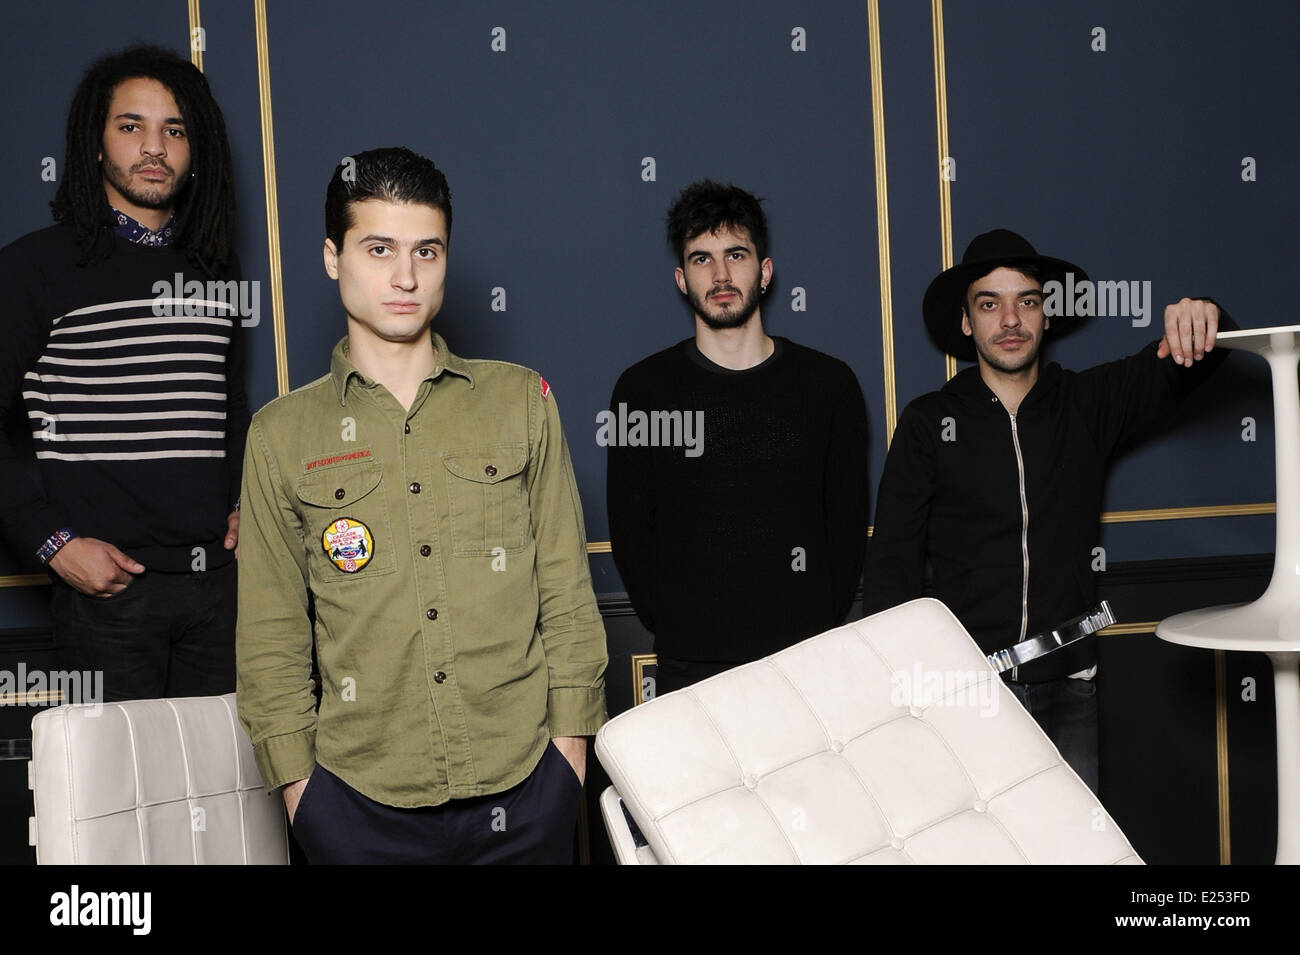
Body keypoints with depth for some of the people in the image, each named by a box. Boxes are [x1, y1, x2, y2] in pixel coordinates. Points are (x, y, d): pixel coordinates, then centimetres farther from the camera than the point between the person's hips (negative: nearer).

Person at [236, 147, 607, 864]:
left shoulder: (521, 400, 4)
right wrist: (296, 780, 0)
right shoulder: (282, 434, 2)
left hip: (526, 785, 1)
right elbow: (271, 637, 5)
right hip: (360, 800, 0)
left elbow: (567, 591, 5)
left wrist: (570, 739, 2)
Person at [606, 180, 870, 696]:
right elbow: (629, 527, 4)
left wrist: (821, 625, 1)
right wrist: (673, 628, -2)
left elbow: (847, 519, 7)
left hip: (806, 654, 1)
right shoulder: (644, 388, 2)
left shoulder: (829, 382, 4)